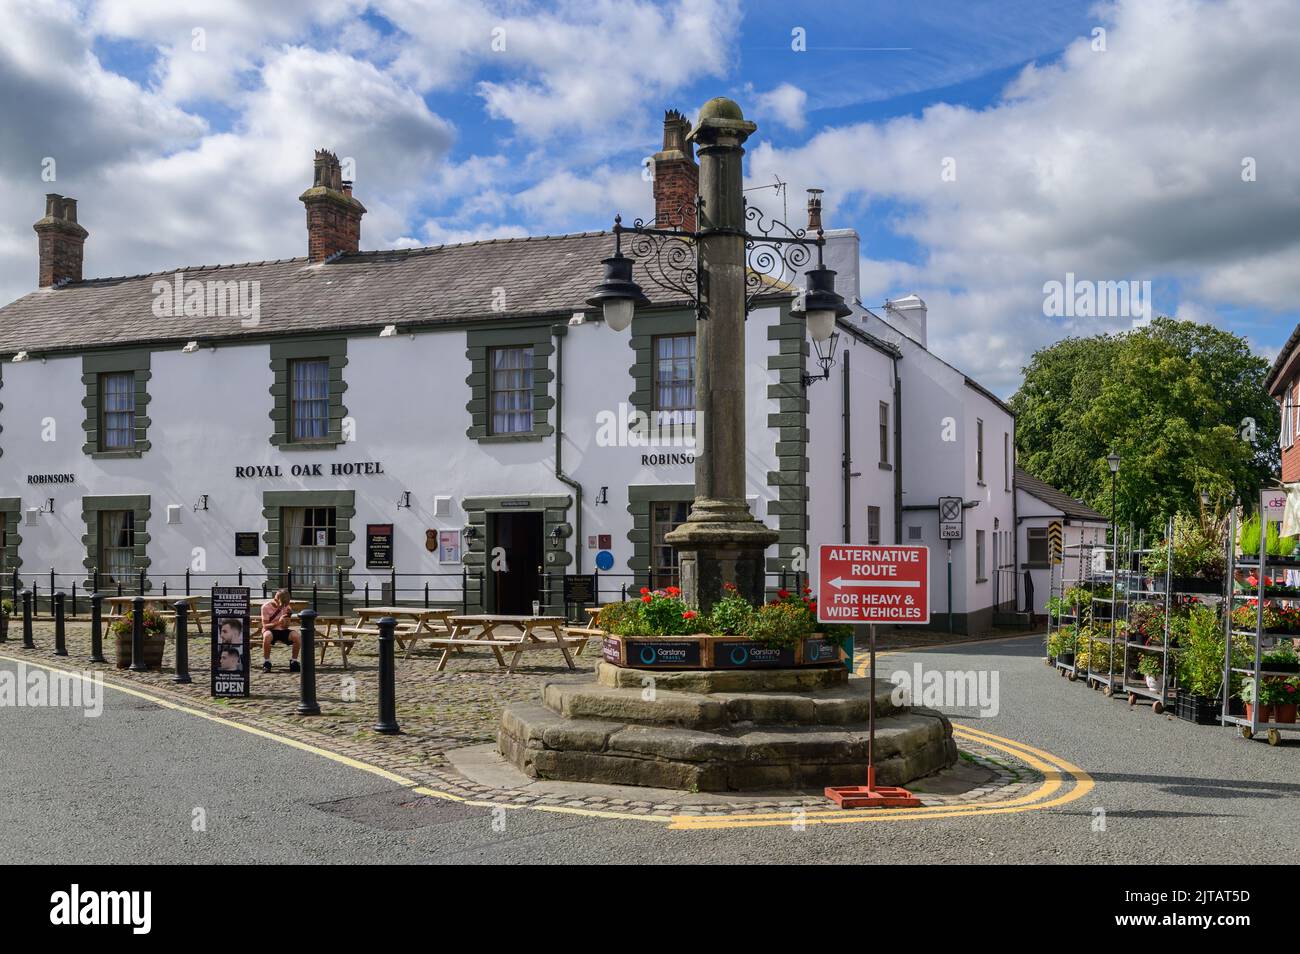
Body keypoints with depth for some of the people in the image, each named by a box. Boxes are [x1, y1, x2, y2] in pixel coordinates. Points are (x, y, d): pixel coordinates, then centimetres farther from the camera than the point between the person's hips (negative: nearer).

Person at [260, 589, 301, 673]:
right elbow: (265, 626, -15)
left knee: (296, 636, -28)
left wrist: (288, 616, -21)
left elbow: (285, 627, -2)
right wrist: (278, 622, -31)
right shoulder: (266, 607, -12)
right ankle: (266, 662, -23)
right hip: (270, 630, -3)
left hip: (282, 630, 3)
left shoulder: (286, 606, -2)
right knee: (267, 636, -40)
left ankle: (294, 661, -11)